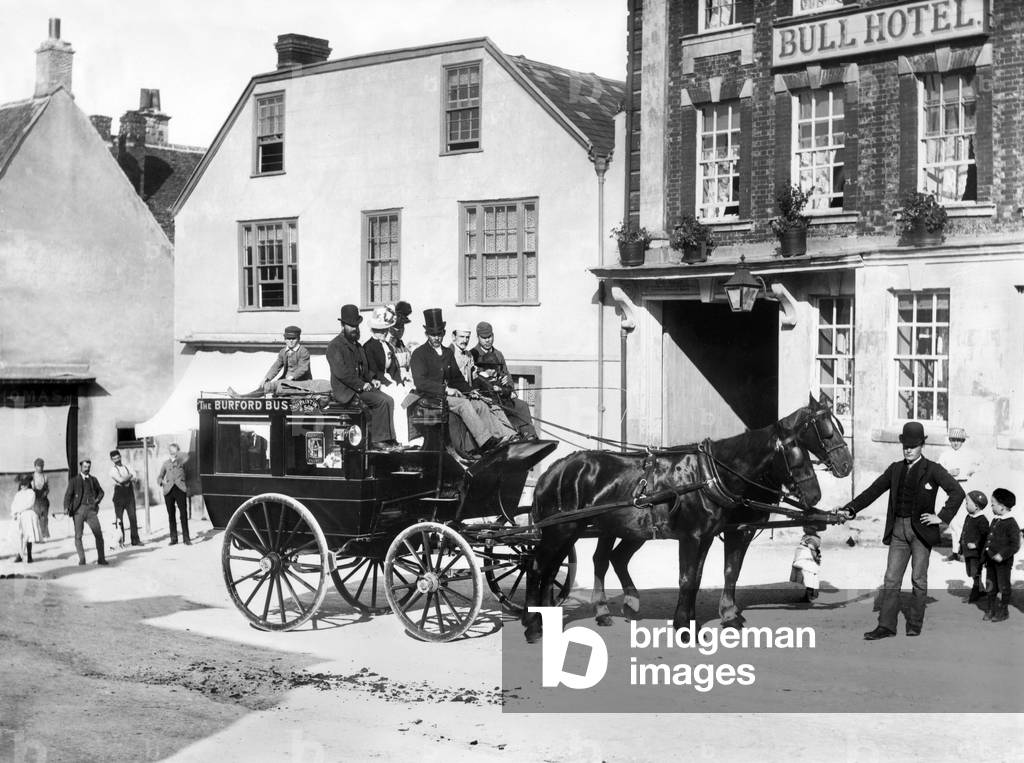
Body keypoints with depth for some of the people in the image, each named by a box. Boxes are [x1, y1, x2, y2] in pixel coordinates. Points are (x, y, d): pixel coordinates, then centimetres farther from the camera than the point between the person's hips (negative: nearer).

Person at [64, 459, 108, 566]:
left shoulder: (93, 480, 17)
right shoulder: (74, 480, 7)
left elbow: (100, 492, 29)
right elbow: (68, 495, -1)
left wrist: (97, 500, 9)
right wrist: (66, 507, -17)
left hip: (91, 510, 2)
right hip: (79, 510, -2)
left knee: (99, 534, -7)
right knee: (78, 536, -3)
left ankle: (101, 558, -1)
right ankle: (81, 559, 6)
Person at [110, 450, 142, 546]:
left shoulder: (126, 467, 13)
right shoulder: (113, 470, -3)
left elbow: (133, 479, 4)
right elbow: (120, 480, -17)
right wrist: (130, 476, -3)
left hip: (129, 494, 4)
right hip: (119, 494, -4)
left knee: (133, 517, -3)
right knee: (119, 519, -1)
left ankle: (135, 539, 2)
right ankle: (120, 541, 7)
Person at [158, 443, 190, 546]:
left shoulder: (181, 462, 11)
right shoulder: (166, 463, 14)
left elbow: (187, 475, 15)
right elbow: (159, 477, 18)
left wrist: (187, 487, 3)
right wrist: (162, 482, -3)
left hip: (180, 489, -2)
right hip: (169, 490, 2)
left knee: (183, 514, -7)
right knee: (171, 514, 4)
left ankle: (186, 538, -3)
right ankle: (173, 538, 9)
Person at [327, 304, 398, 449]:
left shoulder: (357, 346, 23)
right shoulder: (335, 346, -6)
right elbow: (340, 372, -17)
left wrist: (371, 380, 7)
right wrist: (361, 385, -19)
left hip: (360, 387, 8)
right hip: (345, 391, -8)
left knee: (388, 401, -12)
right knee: (382, 401, -24)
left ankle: (388, 439, -16)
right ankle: (376, 440, -18)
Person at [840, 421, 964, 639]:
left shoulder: (932, 470, -2)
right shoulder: (895, 468, 12)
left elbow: (957, 492, -8)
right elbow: (873, 491, 10)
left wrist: (942, 517, -13)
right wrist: (850, 509, -1)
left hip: (921, 529, -4)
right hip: (898, 529, 4)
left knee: (918, 579, 2)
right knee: (891, 579, 0)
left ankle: (914, 626, 11)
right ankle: (886, 626, 0)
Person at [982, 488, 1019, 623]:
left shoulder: (1011, 524, -16)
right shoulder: (995, 521, 9)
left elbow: (1015, 545, -19)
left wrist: (1002, 555, -24)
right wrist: (986, 553, 15)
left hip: (1003, 561, -8)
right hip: (991, 560, 8)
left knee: (1003, 586, 5)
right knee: (990, 585, 12)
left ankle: (1003, 610, 17)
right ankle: (991, 609, 23)